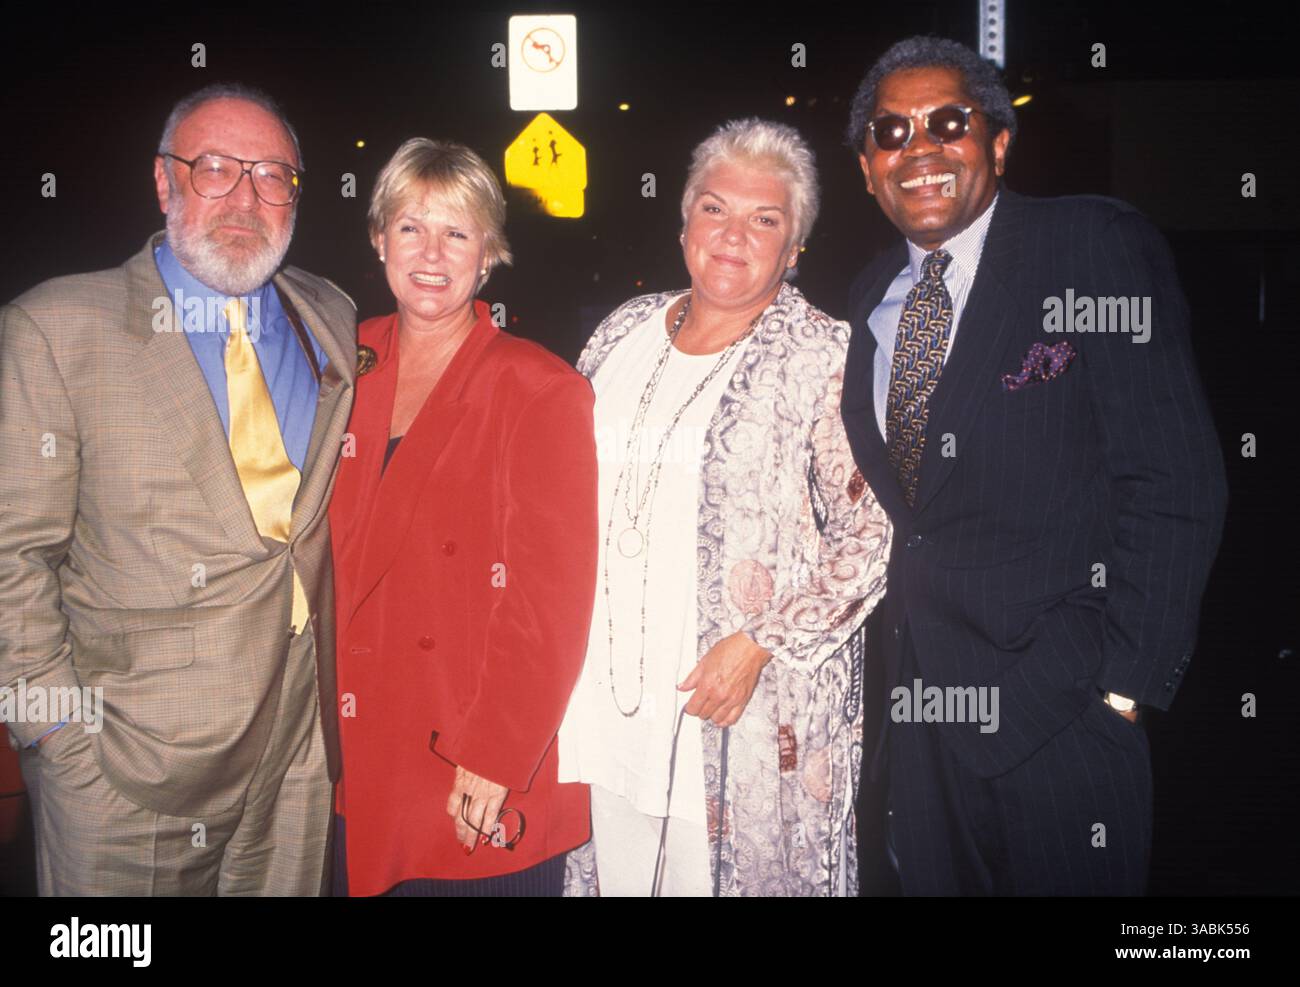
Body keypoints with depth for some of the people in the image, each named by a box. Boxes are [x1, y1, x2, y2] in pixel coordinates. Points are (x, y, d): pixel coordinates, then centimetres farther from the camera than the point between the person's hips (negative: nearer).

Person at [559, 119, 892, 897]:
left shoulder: (827, 358, -7)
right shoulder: (628, 330, 9)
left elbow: (871, 534, -10)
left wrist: (761, 643, -16)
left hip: (748, 708, -4)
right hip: (606, 695, 5)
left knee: (735, 869, 5)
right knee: (617, 869, 14)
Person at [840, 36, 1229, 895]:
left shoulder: (1098, 246, -7)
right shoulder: (872, 294, 11)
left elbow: (1176, 483, -11)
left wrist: (1124, 685, -14)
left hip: (1059, 716, -5)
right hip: (916, 711, 6)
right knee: (932, 881, 16)